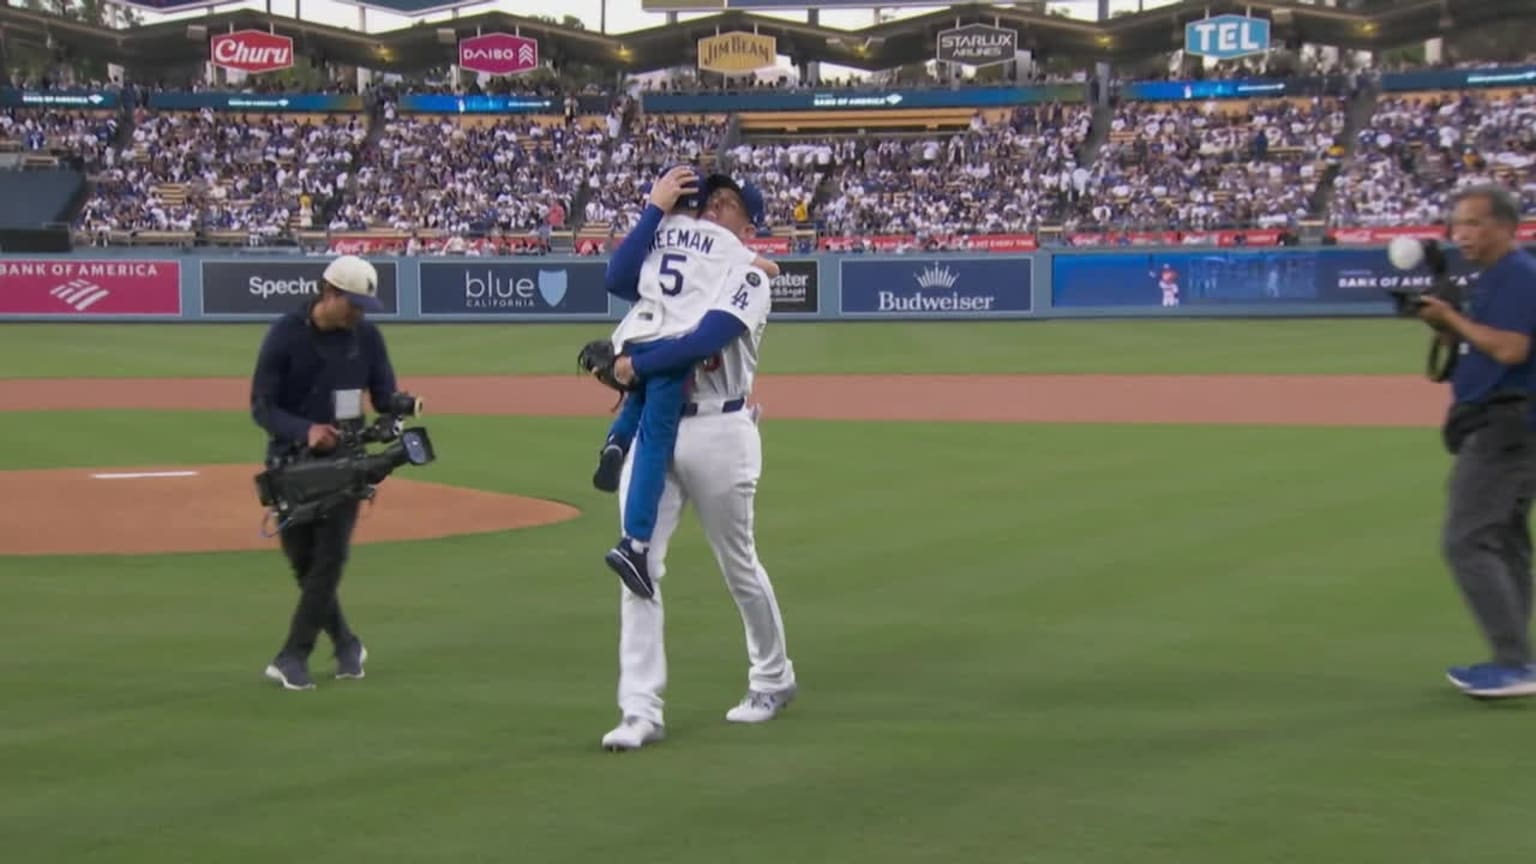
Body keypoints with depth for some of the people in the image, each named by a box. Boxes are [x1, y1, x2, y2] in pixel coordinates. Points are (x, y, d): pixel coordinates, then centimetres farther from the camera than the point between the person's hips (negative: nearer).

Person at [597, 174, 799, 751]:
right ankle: (641, 710, -5)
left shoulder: (747, 276, -4)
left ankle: (773, 680, 30)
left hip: (718, 431, -5)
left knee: (739, 567, 8)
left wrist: (637, 367, -16)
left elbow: (707, 338, -18)